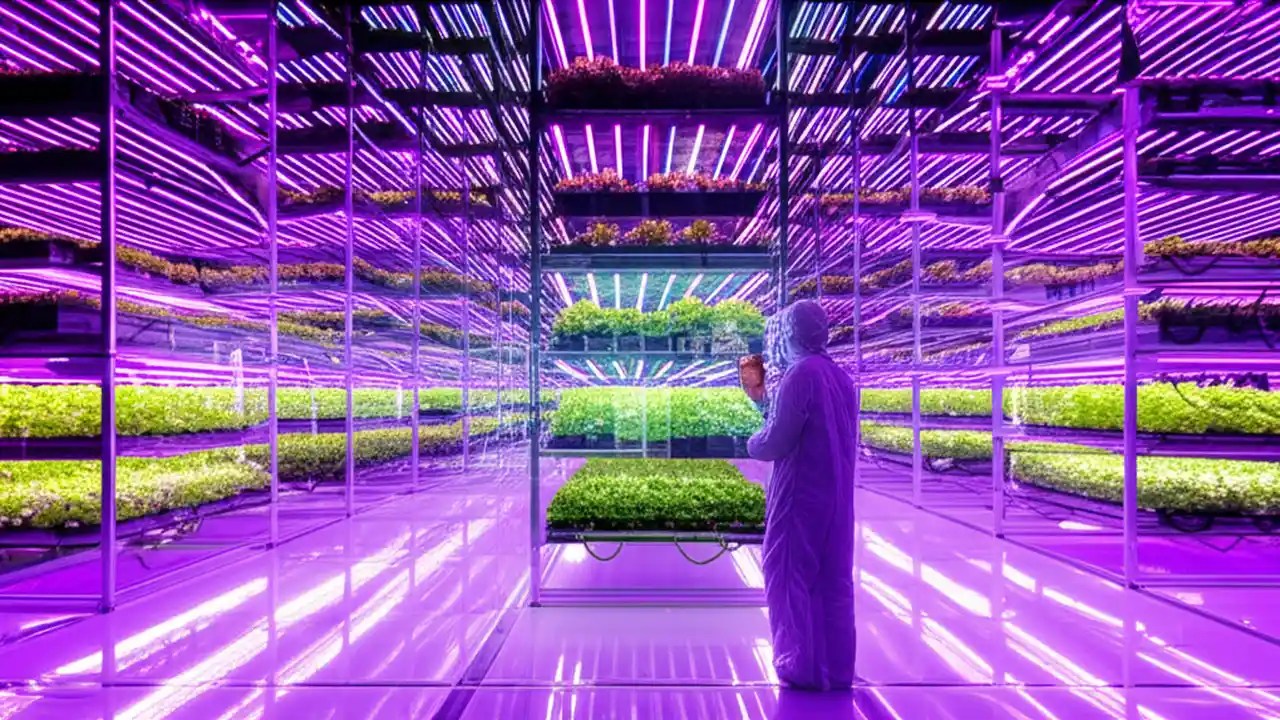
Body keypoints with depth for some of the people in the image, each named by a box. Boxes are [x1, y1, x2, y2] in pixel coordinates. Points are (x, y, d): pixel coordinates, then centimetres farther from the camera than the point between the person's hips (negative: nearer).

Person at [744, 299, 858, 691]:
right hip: (837, 493, 8)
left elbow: (777, 440, -20)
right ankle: (837, 669, 22)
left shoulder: (799, 374, -16)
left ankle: (804, 667, 12)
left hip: (800, 493, -8)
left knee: (791, 577, 5)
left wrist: (753, 443, 3)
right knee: (834, 581, 13)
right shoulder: (840, 376, 9)